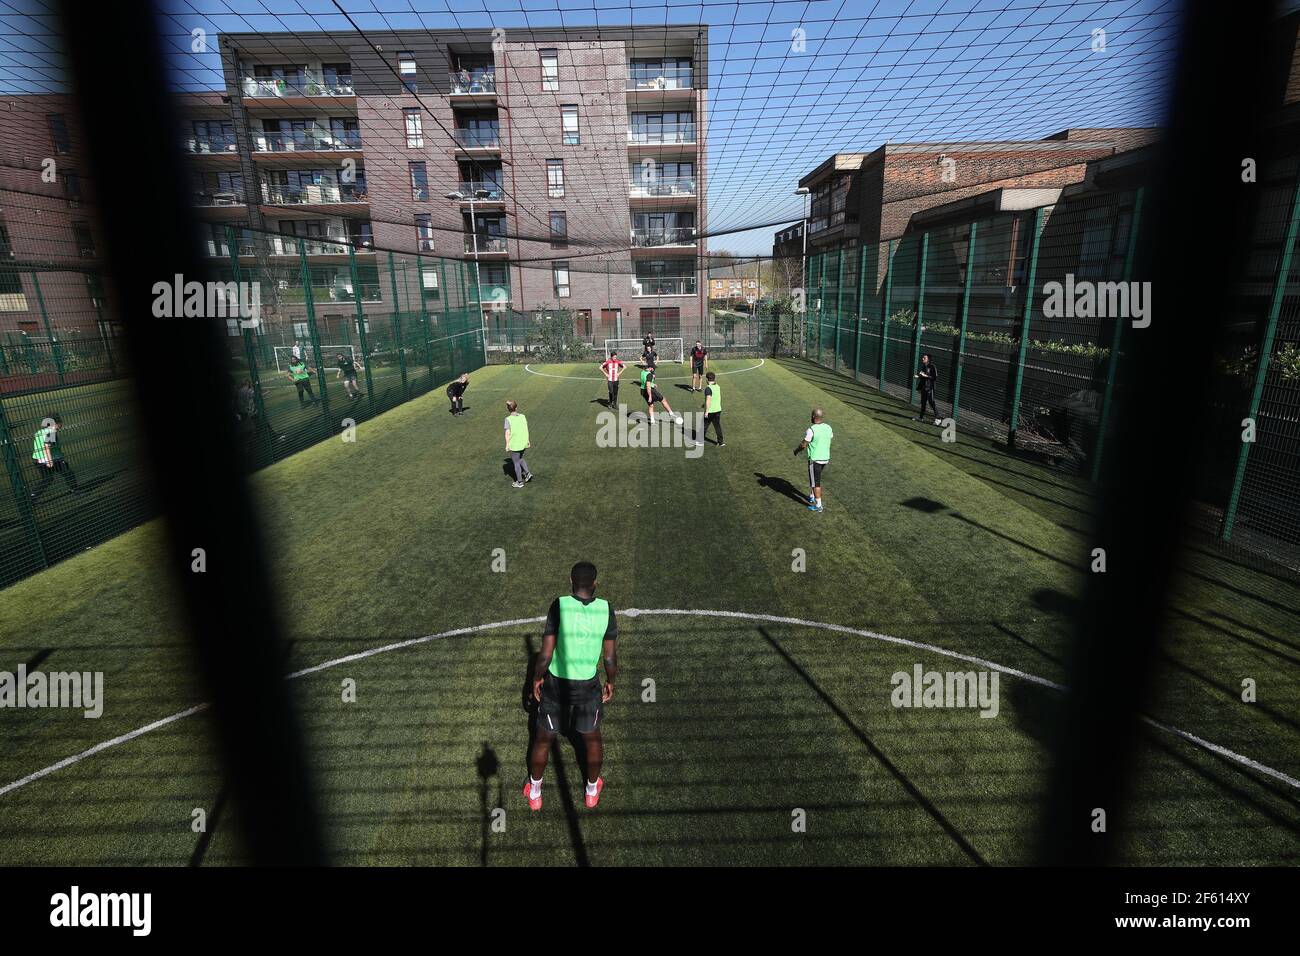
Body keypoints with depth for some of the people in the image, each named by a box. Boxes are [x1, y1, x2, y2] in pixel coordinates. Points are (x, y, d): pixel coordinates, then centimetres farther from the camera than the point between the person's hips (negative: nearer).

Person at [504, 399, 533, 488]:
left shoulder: (508, 419, -15)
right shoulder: (522, 417, -2)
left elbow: (507, 433, -16)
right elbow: (526, 429, 4)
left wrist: (507, 445, -8)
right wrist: (528, 441, 14)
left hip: (514, 444, -5)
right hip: (523, 443, 5)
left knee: (516, 463, 10)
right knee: (520, 459, 28)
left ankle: (519, 482, 20)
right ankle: (527, 473, 16)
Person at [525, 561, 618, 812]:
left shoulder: (559, 605, -20)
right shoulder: (606, 609, -14)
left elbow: (545, 654, -18)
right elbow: (611, 657, -8)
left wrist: (536, 679, 1)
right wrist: (611, 683, 10)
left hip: (555, 685, -1)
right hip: (588, 687, 1)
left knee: (543, 738, 24)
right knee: (592, 737, 28)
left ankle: (534, 793, 45)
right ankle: (592, 790, 47)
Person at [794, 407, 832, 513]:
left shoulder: (811, 430, -20)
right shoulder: (828, 427, 0)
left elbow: (803, 445, -14)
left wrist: (797, 450, 6)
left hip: (815, 460, -7)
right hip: (825, 458, 7)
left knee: (816, 483, 1)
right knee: (816, 478, 27)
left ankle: (818, 506, 5)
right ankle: (812, 497, 41)